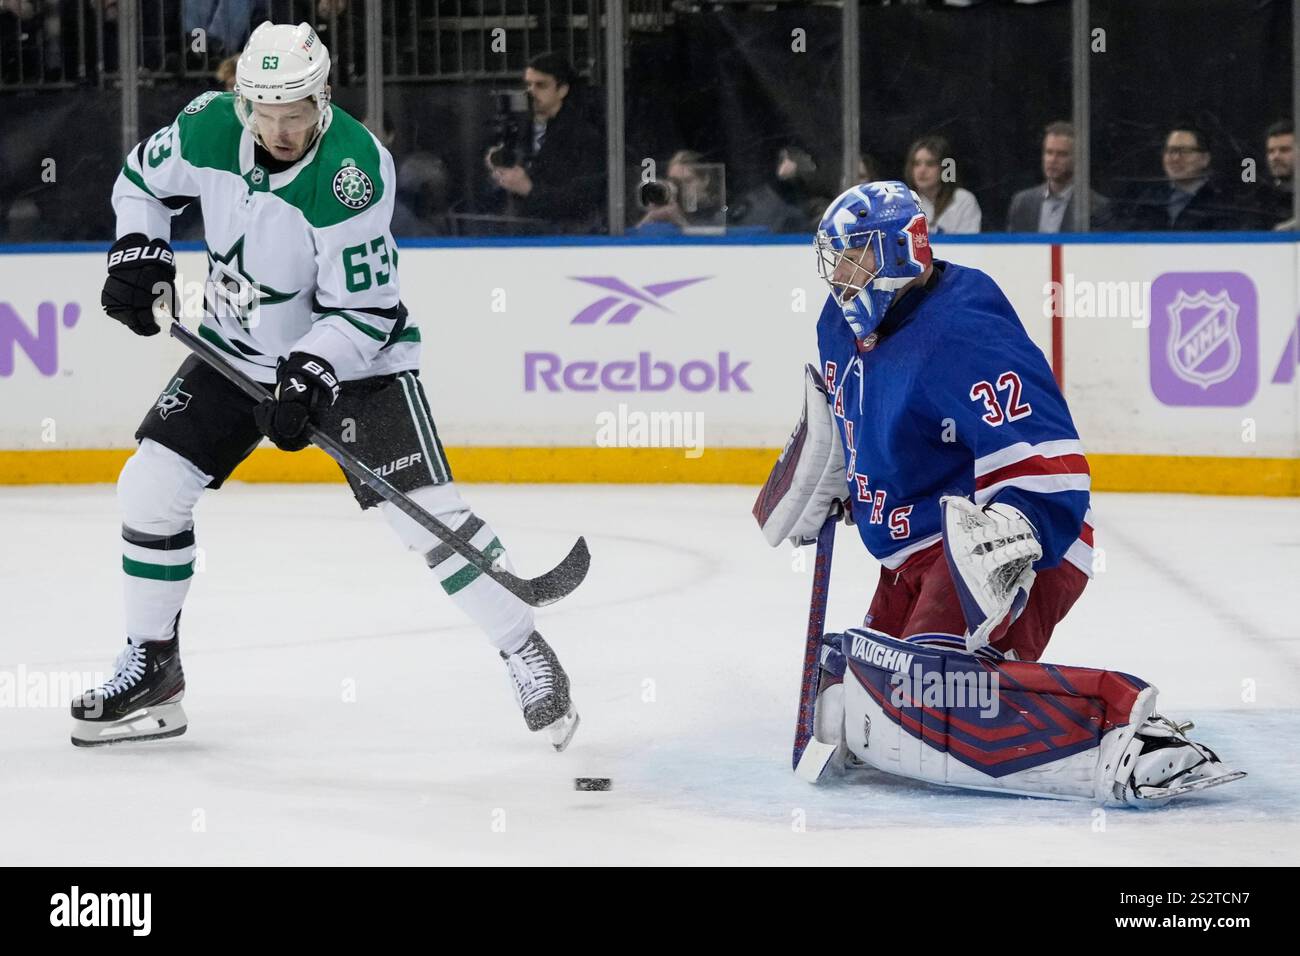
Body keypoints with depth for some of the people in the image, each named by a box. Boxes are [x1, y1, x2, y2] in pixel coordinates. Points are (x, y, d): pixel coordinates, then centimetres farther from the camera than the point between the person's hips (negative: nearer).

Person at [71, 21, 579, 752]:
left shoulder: (353, 173, -29)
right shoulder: (209, 127, -15)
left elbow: (364, 309, -24)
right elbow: (143, 178, 7)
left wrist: (309, 373, -35)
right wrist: (139, 254, -7)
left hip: (351, 351, -5)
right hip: (239, 348, 5)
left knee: (426, 509, -17)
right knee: (150, 487, -1)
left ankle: (528, 656, -3)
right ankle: (152, 670, 15)